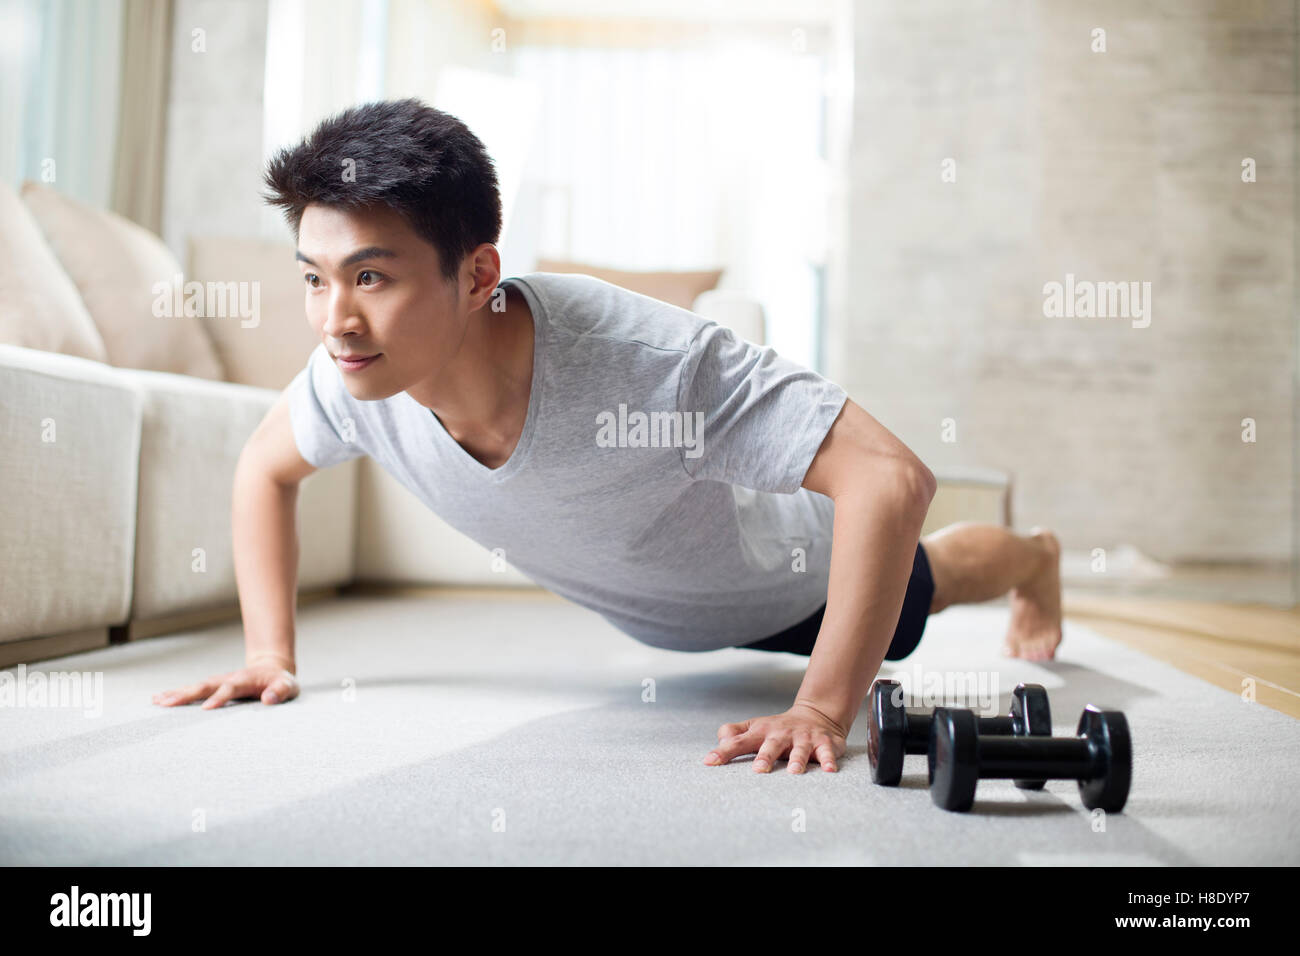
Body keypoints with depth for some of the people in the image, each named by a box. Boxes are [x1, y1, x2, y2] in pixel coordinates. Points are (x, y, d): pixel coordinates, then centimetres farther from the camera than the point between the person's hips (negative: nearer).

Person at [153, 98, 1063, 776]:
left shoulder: (644, 359, -50)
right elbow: (266, 466, -9)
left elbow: (892, 479, -50)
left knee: (924, 579, 29)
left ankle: (1036, 557, 65)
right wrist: (270, 653, -16)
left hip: (793, 586, -4)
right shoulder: (356, 375, -32)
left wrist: (823, 711, -50)